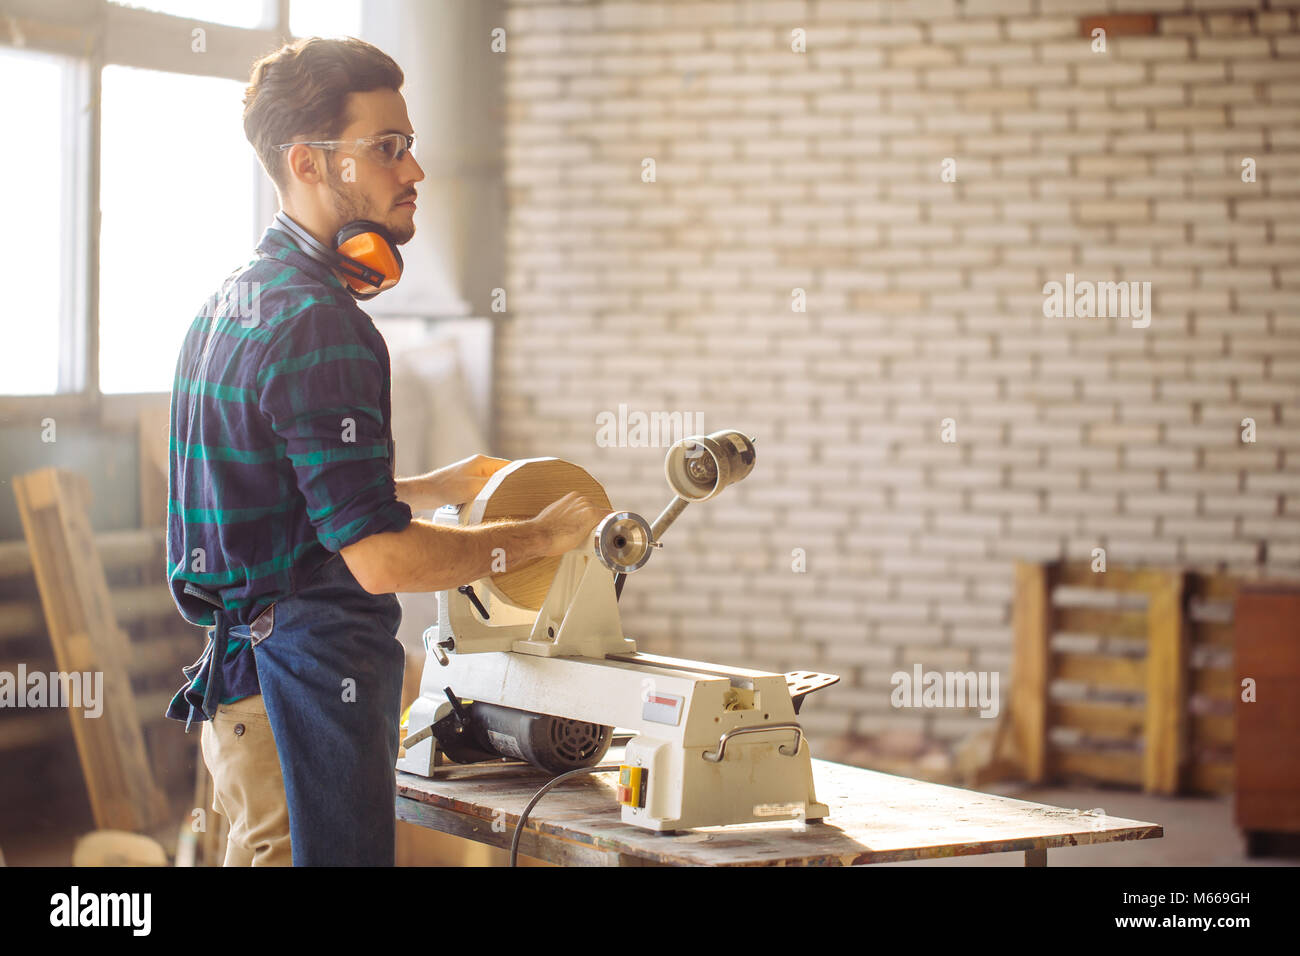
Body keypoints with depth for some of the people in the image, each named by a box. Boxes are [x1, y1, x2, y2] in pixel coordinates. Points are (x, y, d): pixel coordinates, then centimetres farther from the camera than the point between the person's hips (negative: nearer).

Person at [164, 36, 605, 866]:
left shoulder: (236, 301, 13)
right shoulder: (317, 324, -19)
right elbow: (381, 559, -23)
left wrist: (438, 487, 28)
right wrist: (545, 534, -10)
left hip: (239, 676, 10)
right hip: (307, 687, -10)